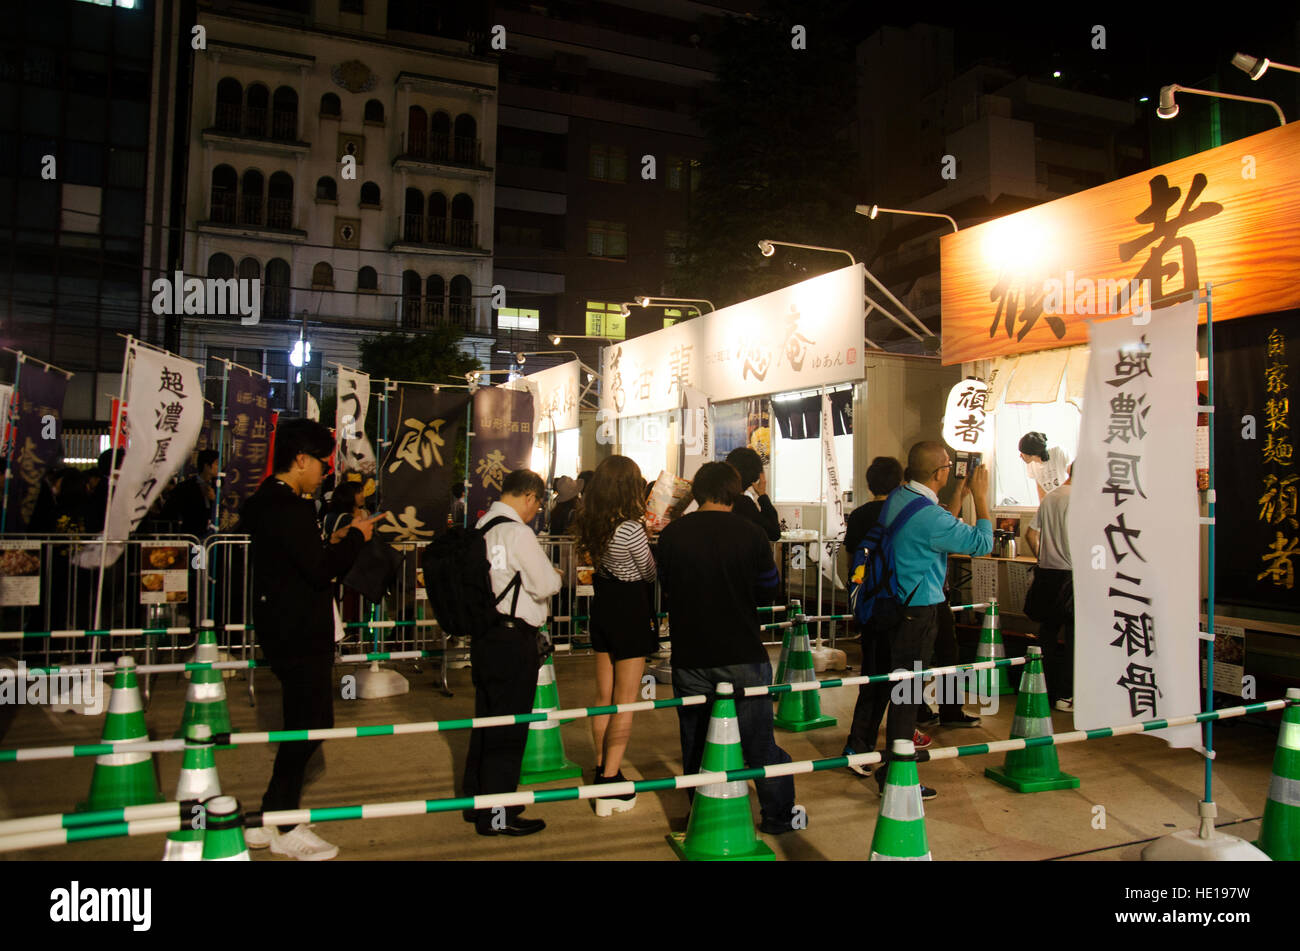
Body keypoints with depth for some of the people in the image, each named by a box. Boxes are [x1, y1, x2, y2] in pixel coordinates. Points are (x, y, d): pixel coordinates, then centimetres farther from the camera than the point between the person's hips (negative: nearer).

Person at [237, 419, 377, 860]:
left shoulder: (270, 501, 13)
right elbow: (321, 570, -23)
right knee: (311, 723, 0)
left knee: (303, 723, 17)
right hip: (299, 633, -11)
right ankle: (284, 828, 12)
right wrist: (354, 538, -10)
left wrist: (332, 543, 8)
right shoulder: (289, 508, -20)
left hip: (284, 627, 11)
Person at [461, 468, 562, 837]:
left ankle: (477, 802, 31)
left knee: (487, 719, 19)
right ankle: (496, 816, 11)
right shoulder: (517, 532, -17)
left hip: (484, 636, 8)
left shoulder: (482, 526, 8)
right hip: (513, 640, -8)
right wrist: (554, 575, 6)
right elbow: (546, 585, -15)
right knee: (509, 727, 2)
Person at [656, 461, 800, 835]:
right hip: (743, 655, -1)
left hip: (689, 657, 1)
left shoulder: (671, 535, -5)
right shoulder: (751, 534, -9)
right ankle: (779, 816, 26)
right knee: (759, 742, 12)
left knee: (695, 743, 15)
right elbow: (769, 585, 7)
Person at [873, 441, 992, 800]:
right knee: (906, 689, -1)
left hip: (895, 604, 9)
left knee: (901, 683, 22)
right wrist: (980, 496, -5)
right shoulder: (930, 516, -24)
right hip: (918, 612, -9)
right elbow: (981, 543, -14)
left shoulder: (896, 498, 3)